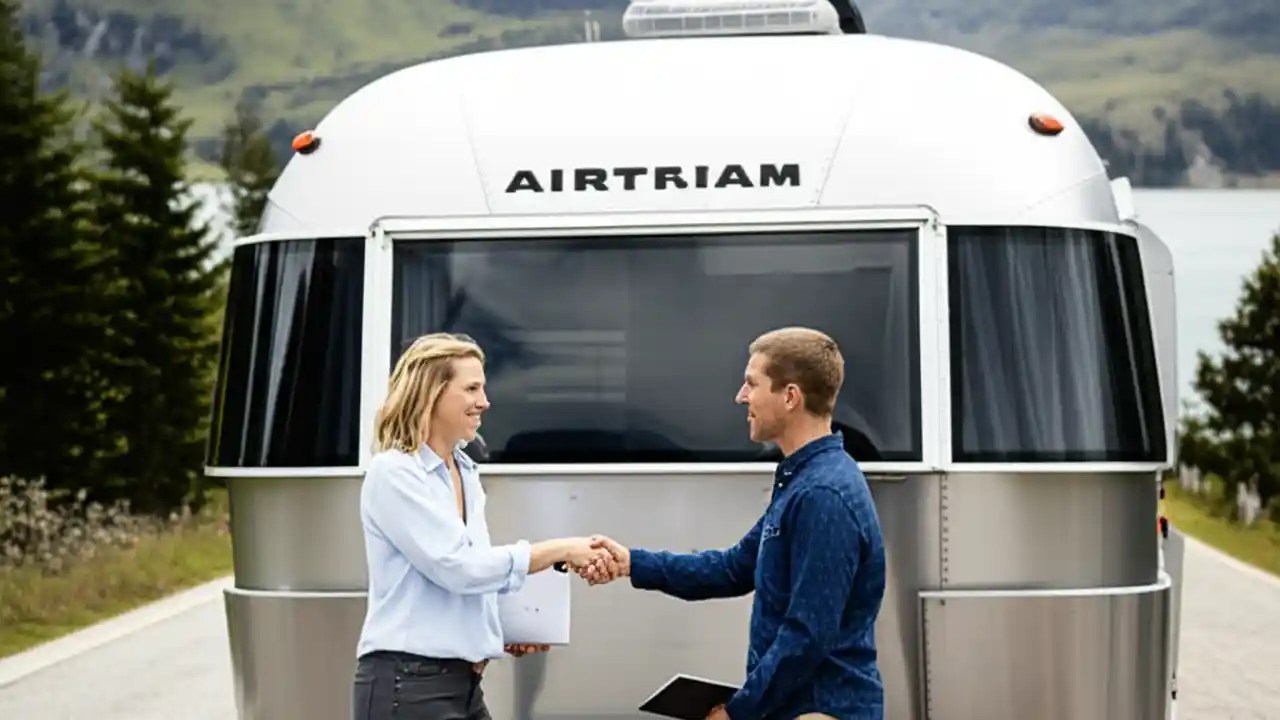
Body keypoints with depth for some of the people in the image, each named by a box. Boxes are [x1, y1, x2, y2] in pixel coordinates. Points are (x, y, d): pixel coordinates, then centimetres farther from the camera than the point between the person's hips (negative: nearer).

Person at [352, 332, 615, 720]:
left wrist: (506, 632, 4)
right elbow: (456, 567, -19)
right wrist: (560, 550, -14)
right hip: (407, 683, -9)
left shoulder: (465, 473, 14)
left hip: (463, 681, 9)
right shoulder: (393, 473, -12)